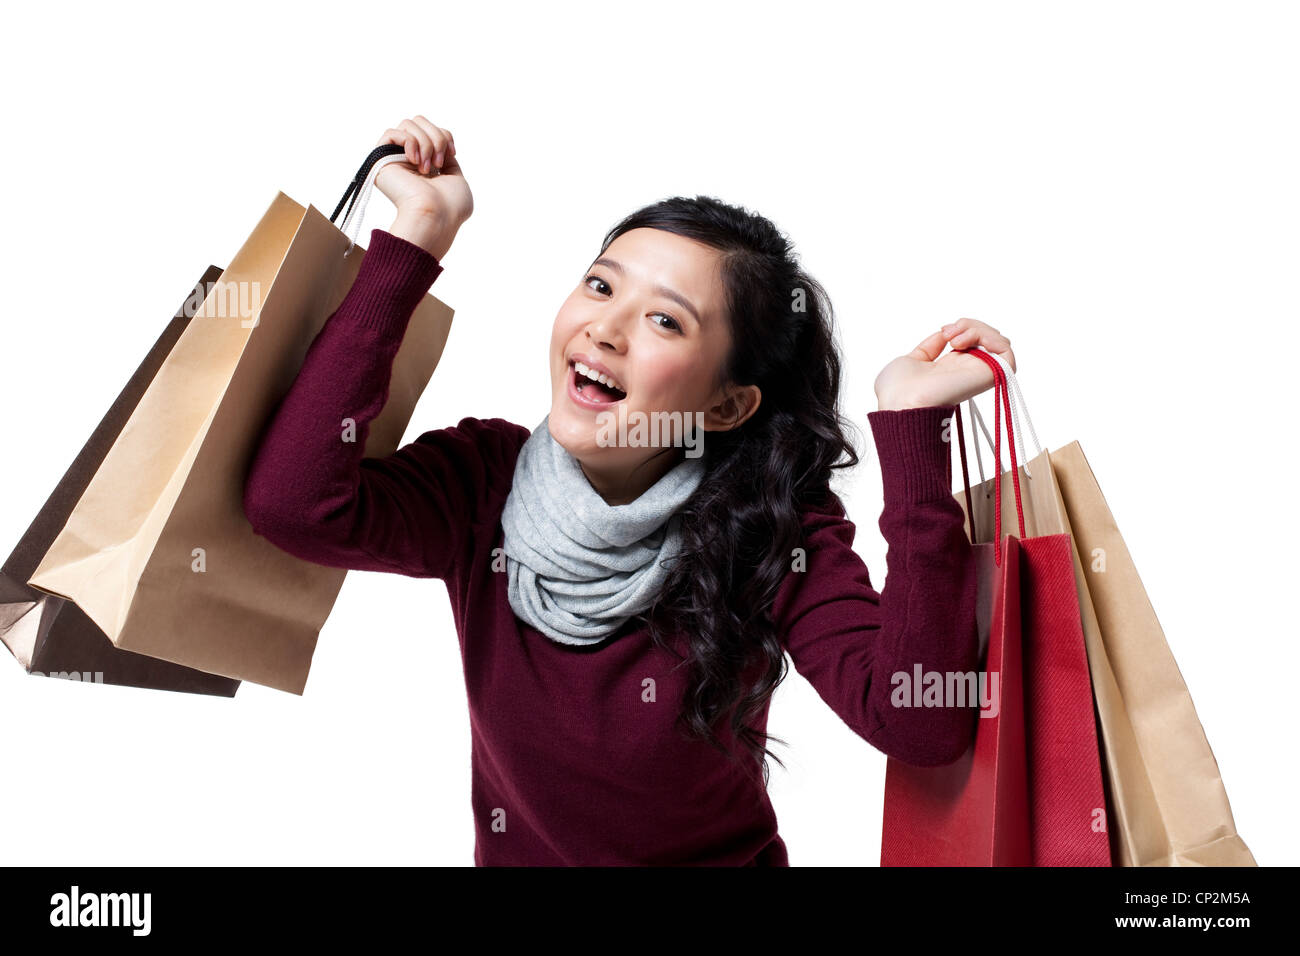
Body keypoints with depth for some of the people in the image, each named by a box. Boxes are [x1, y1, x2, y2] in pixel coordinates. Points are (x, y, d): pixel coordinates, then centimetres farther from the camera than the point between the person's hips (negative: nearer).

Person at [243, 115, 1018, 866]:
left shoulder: (772, 535, -14)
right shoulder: (484, 480, -11)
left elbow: (922, 720, -26)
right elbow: (295, 504, -28)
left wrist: (913, 424, -29)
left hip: (722, 853, -2)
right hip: (511, 851, 2)